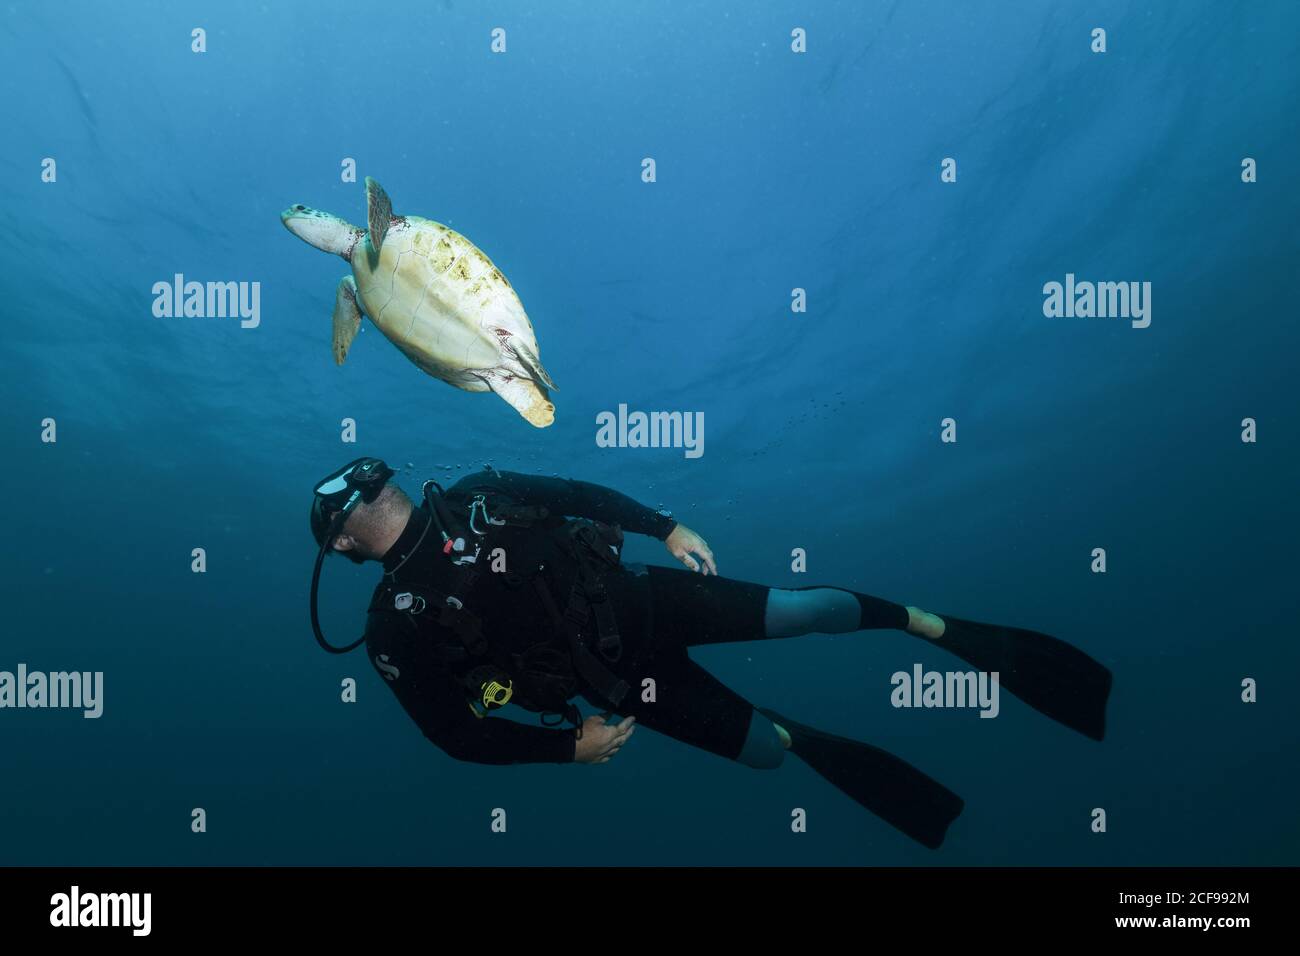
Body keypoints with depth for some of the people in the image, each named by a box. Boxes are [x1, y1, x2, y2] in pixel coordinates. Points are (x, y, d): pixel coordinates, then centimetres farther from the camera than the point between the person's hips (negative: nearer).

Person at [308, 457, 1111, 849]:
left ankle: (947, 631, 8)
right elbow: (457, 733, -3)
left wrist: (667, 528, 1)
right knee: (769, 749, -4)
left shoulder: (473, 500, 3)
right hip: (619, 679, -2)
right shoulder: (398, 629, -6)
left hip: (639, 597, 2)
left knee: (802, 609, -10)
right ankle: (807, 739, 30)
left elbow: (577, 494, 10)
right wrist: (567, 745, -8)